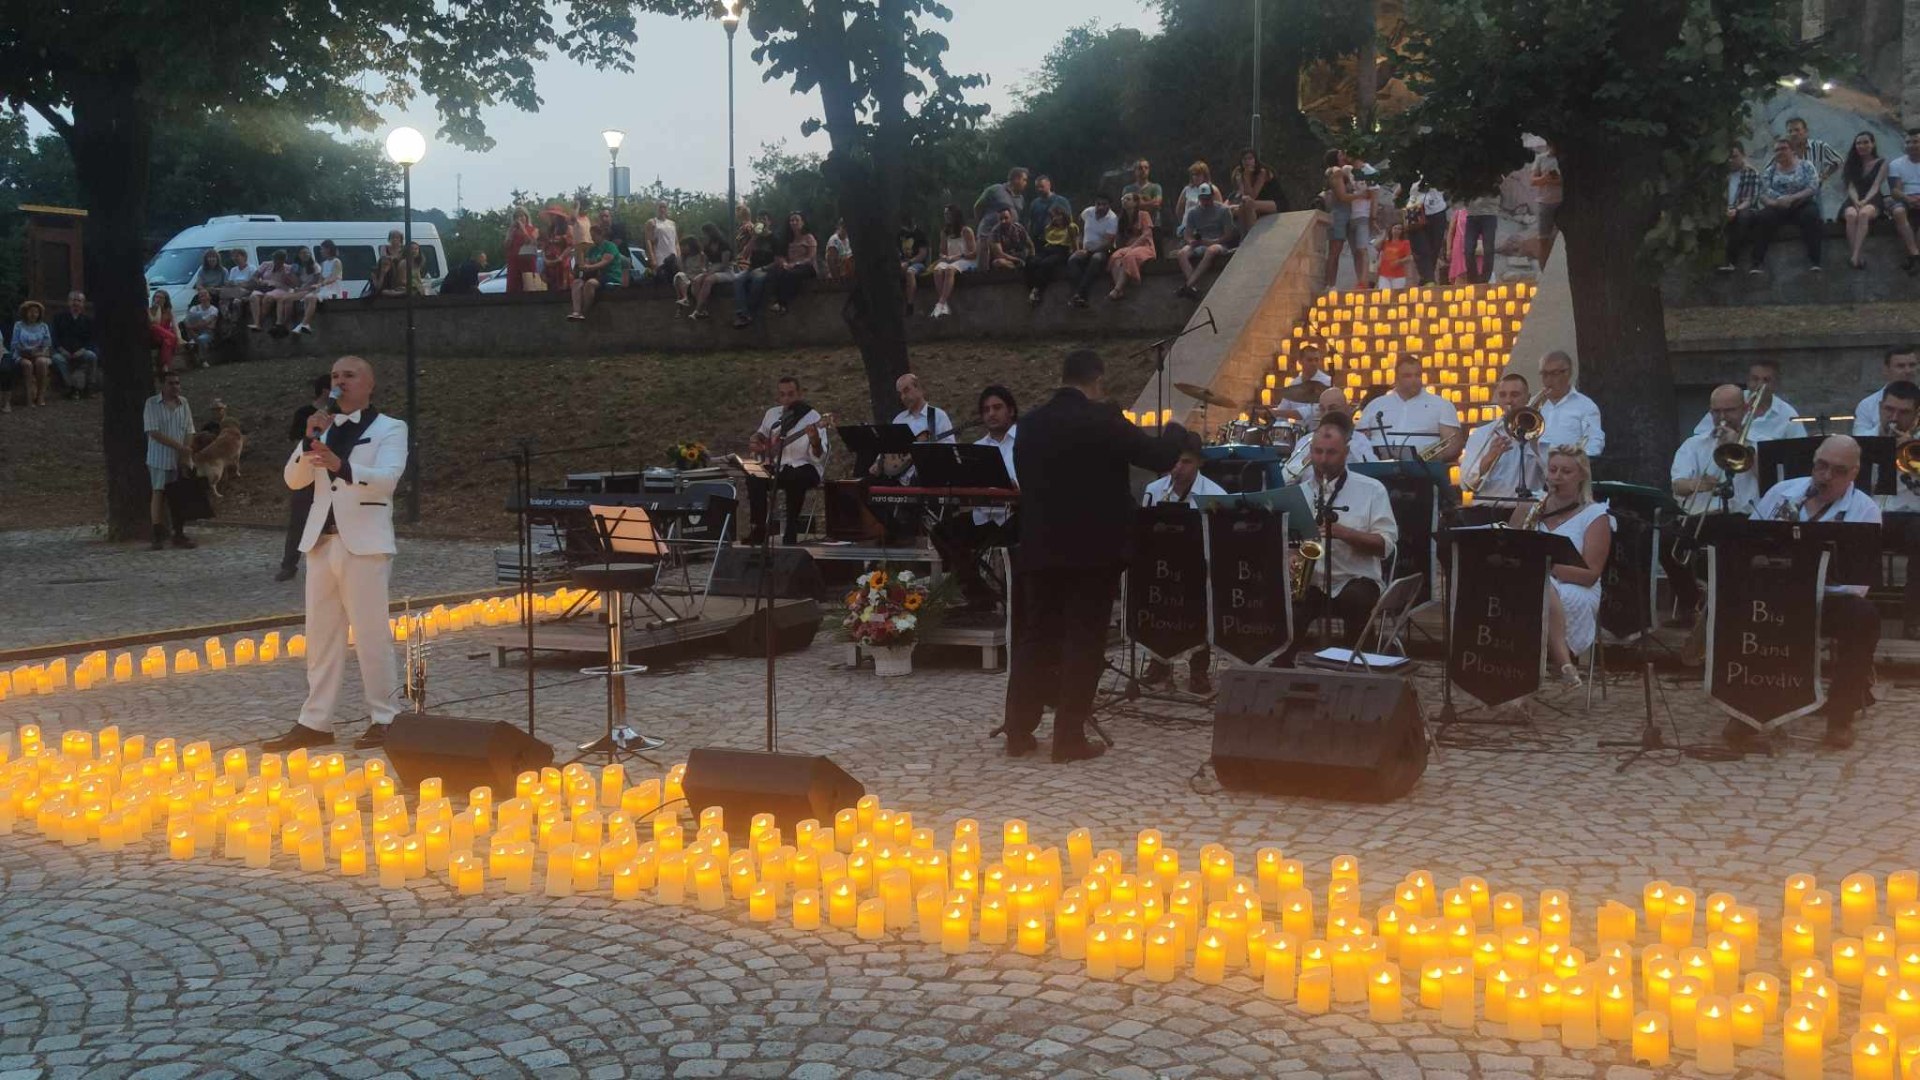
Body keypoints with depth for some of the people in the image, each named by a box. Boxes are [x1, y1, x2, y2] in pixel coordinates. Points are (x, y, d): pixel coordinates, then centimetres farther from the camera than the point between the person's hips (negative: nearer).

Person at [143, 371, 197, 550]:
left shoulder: (183, 403, 8)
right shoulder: (152, 404, -5)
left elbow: (189, 432, 6)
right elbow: (154, 433, -12)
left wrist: (186, 456, -7)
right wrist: (180, 446, -17)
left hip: (181, 460, 4)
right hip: (160, 459, -4)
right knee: (158, 494, -1)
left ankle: (179, 535, 10)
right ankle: (159, 537, 1)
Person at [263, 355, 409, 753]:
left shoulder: (390, 428, -1)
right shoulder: (323, 429, 16)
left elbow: (387, 478, -19)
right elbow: (293, 480, 6)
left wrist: (342, 467, -36)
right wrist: (309, 441, -11)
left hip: (364, 543, -6)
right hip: (321, 542, 6)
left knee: (371, 634, -3)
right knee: (321, 635, 7)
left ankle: (383, 719, 4)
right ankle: (315, 722, 11)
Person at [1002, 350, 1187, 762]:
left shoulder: (1030, 423, 6)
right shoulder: (1103, 420, -11)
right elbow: (1161, 457, -8)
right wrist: (1175, 431, 12)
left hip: (1040, 546, 5)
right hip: (1093, 548, -5)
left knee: (1035, 636, 12)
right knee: (1083, 642, 0)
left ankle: (1018, 730, 14)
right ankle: (1069, 737, 2)